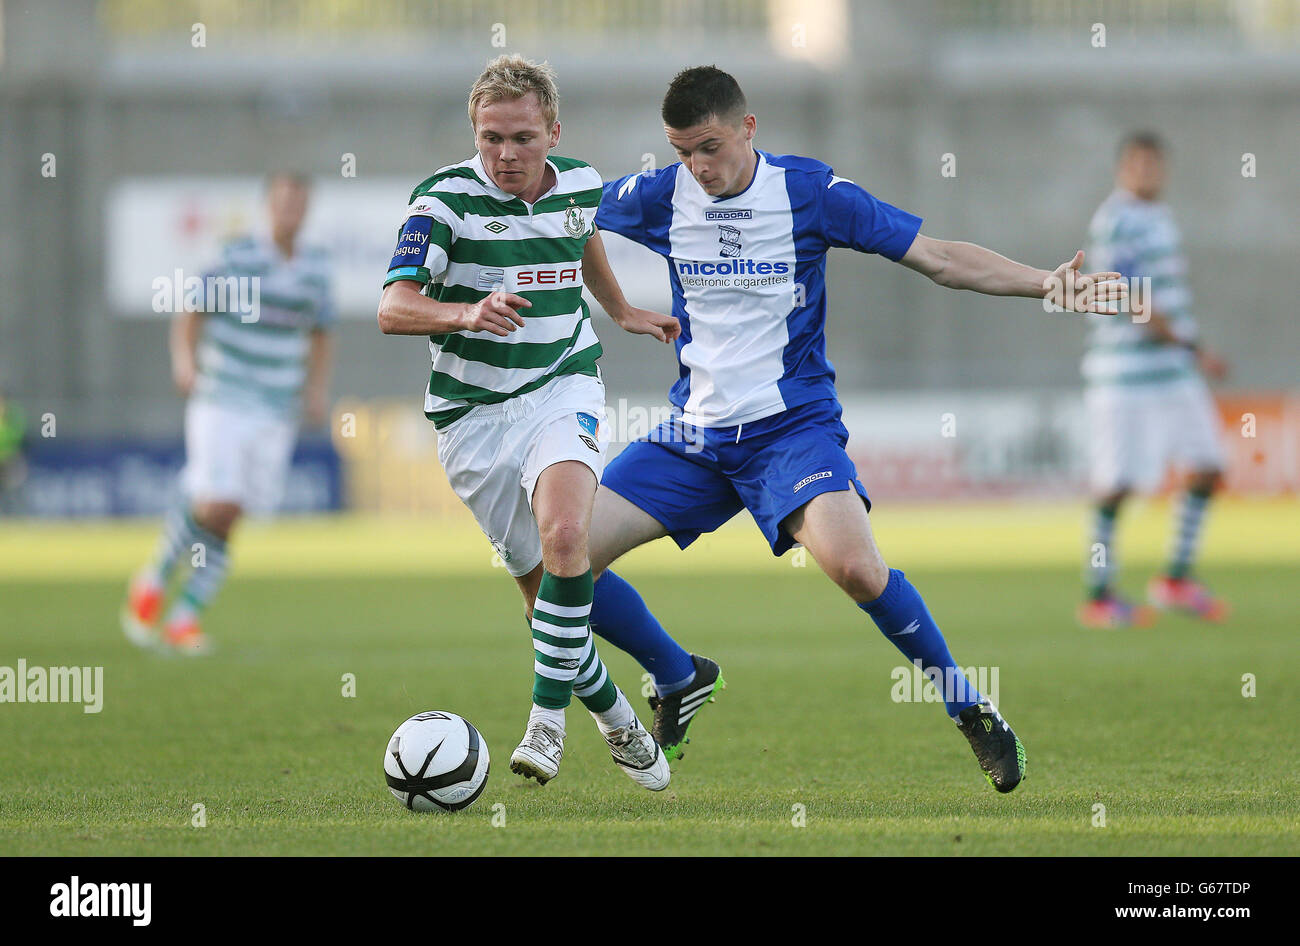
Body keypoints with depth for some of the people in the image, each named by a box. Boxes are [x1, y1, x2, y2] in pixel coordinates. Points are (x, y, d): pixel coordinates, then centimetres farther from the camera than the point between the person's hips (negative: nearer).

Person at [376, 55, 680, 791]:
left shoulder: (581, 185, -1)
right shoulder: (445, 197, -14)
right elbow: (393, 308, -26)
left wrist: (622, 310, 34)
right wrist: (467, 314, -44)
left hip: (564, 389, 1)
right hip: (474, 410, -1)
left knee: (564, 537, -27)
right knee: (539, 584, 4)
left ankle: (548, 717, -20)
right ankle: (616, 717, 27)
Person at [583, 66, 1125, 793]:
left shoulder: (809, 191, -7)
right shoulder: (659, 197, 1)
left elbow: (940, 259, -6)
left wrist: (1047, 284, -16)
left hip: (791, 425, -4)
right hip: (694, 433, 4)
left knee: (853, 564, -31)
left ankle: (967, 704, -8)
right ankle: (680, 681, 18)